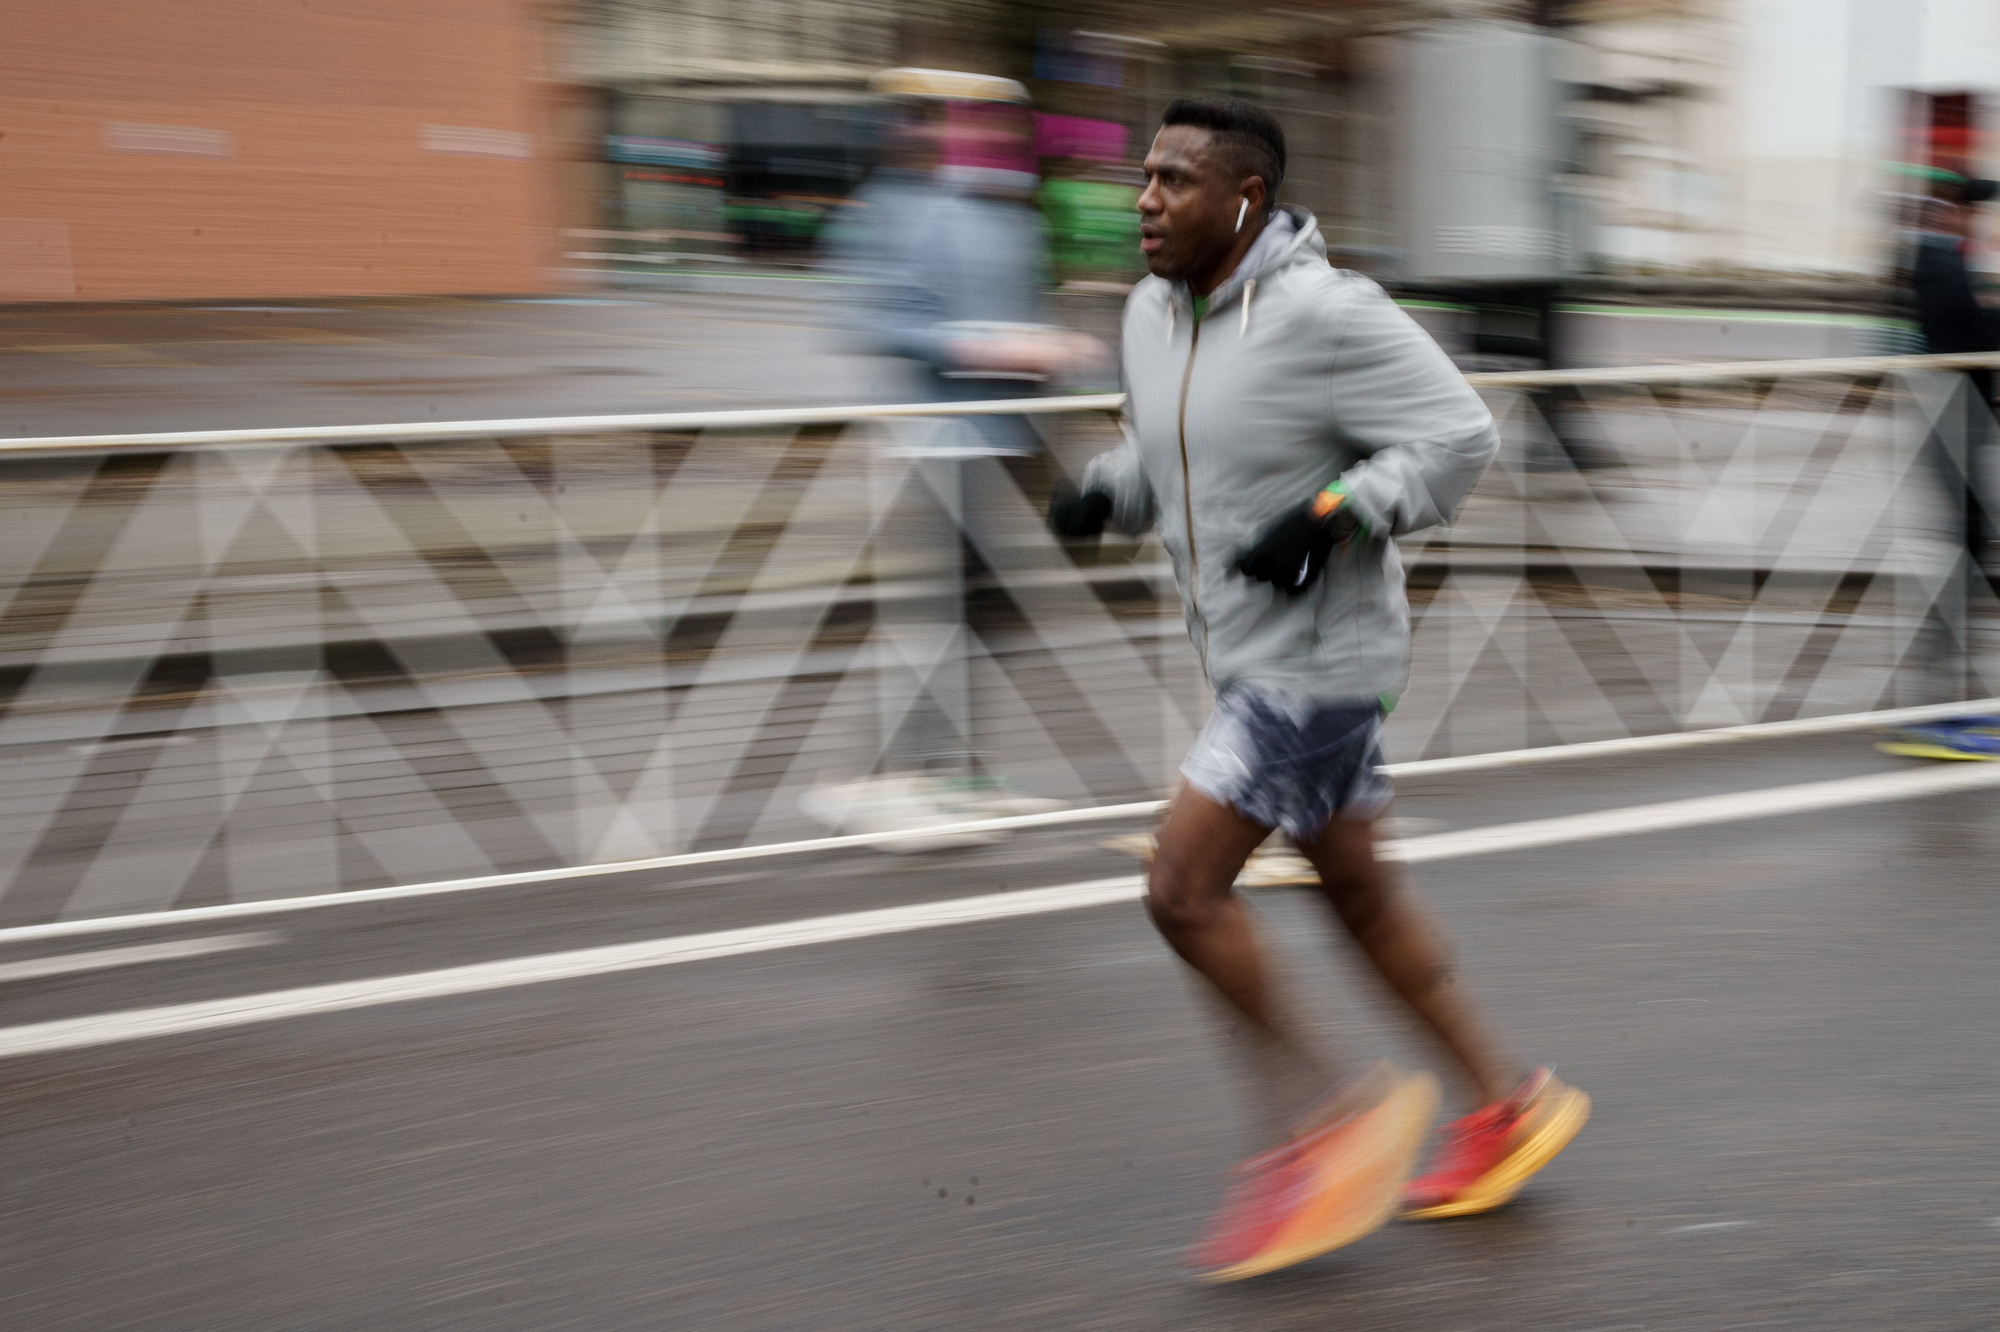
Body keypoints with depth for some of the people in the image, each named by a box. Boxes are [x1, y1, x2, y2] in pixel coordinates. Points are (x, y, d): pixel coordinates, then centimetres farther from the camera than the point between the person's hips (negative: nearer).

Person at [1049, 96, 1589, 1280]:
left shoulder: (1323, 313, -19)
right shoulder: (1154, 310, 6)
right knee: (1357, 887, 16)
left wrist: (1332, 516, -26)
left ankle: (1316, 1115, 6)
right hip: (1250, 652, 9)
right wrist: (1105, 491, 2)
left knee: (1182, 884, -11)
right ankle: (1513, 1105, 30)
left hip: (1321, 656, -9)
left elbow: (1459, 436, -18)